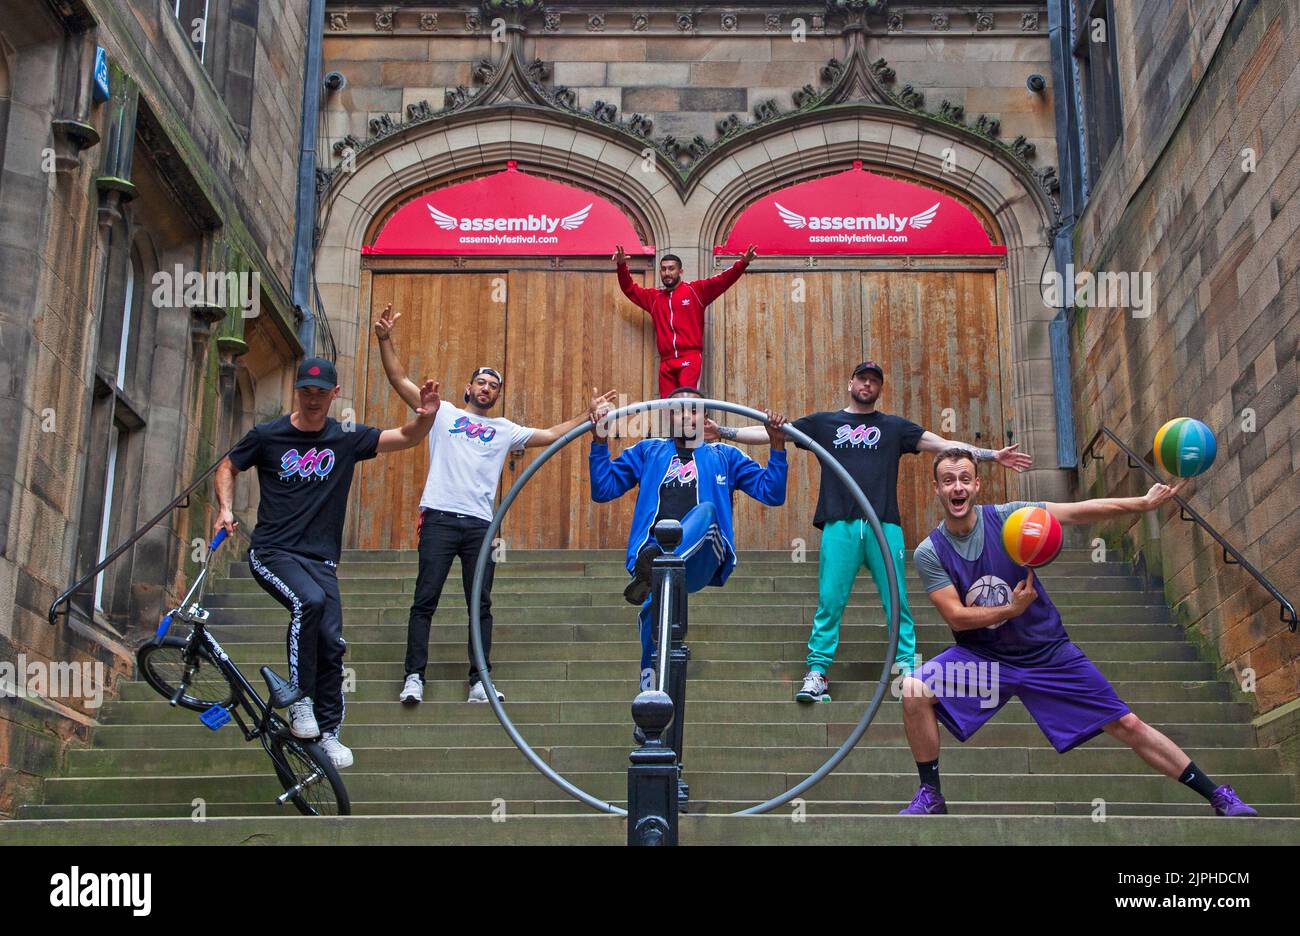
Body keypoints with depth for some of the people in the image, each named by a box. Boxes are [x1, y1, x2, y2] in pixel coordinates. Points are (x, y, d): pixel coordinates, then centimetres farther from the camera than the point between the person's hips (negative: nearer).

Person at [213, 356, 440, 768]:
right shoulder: (267, 435, 0)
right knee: (309, 600, -32)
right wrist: (225, 508, -1)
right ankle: (300, 701, -19)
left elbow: (407, 438, 3)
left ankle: (329, 732, 11)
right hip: (272, 552, -3)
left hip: (321, 557, 3)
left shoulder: (347, 437, 4)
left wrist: (424, 416, -19)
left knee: (332, 642, -6)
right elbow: (228, 467, 15)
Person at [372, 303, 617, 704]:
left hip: (480, 525, 3)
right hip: (440, 519, -3)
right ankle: (414, 677, -4)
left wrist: (588, 415, 12)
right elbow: (400, 380, 8)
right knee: (424, 601, -5)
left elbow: (551, 435, 18)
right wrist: (385, 340, -2)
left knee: (481, 605, 2)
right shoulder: (443, 413, 13)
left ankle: (479, 682, 4)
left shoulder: (505, 430, 19)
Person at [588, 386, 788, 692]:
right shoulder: (648, 452, 27)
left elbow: (772, 493, 16)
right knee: (655, 601, -24)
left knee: (705, 510, -31)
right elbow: (603, 489, 19)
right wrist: (599, 442, 7)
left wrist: (777, 447, 3)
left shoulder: (724, 456, 26)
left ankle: (655, 567, -50)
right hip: (653, 548, 1)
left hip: (699, 561, -1)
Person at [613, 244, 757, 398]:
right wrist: (622, 266, 12)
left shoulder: (696, 290, 6)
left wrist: (742, 263, -15)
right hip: (666, 362, 4)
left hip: (690, 358, -4)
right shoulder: (654, 297, 18)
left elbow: (722, 281, -1)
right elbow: (630, 289, 26)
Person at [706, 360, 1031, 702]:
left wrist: (993, 455, 8)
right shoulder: (823, 423, 17)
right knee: (829, 603, -5)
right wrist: (722, 431, 5)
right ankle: (816, 674, -1)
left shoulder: (895, 427, 19)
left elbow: (940, 443, 15)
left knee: (897, 602, -2)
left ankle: (909, 670, 1)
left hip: (885, 525, 1)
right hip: (839, 525, -1)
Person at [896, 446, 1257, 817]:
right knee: (914, 689, -25)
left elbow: (1079, 511, -20)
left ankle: (1217, 796, 17)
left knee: (1127, 725, 0)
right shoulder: (929, 553, -10)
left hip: (1048, 652, 0)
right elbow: (957, 617, -13)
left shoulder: (1006, 517, -12)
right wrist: (1012, 609, -25)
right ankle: (930, 797, -7)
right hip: (981, 656, 0)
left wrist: (1142, 503, -30)